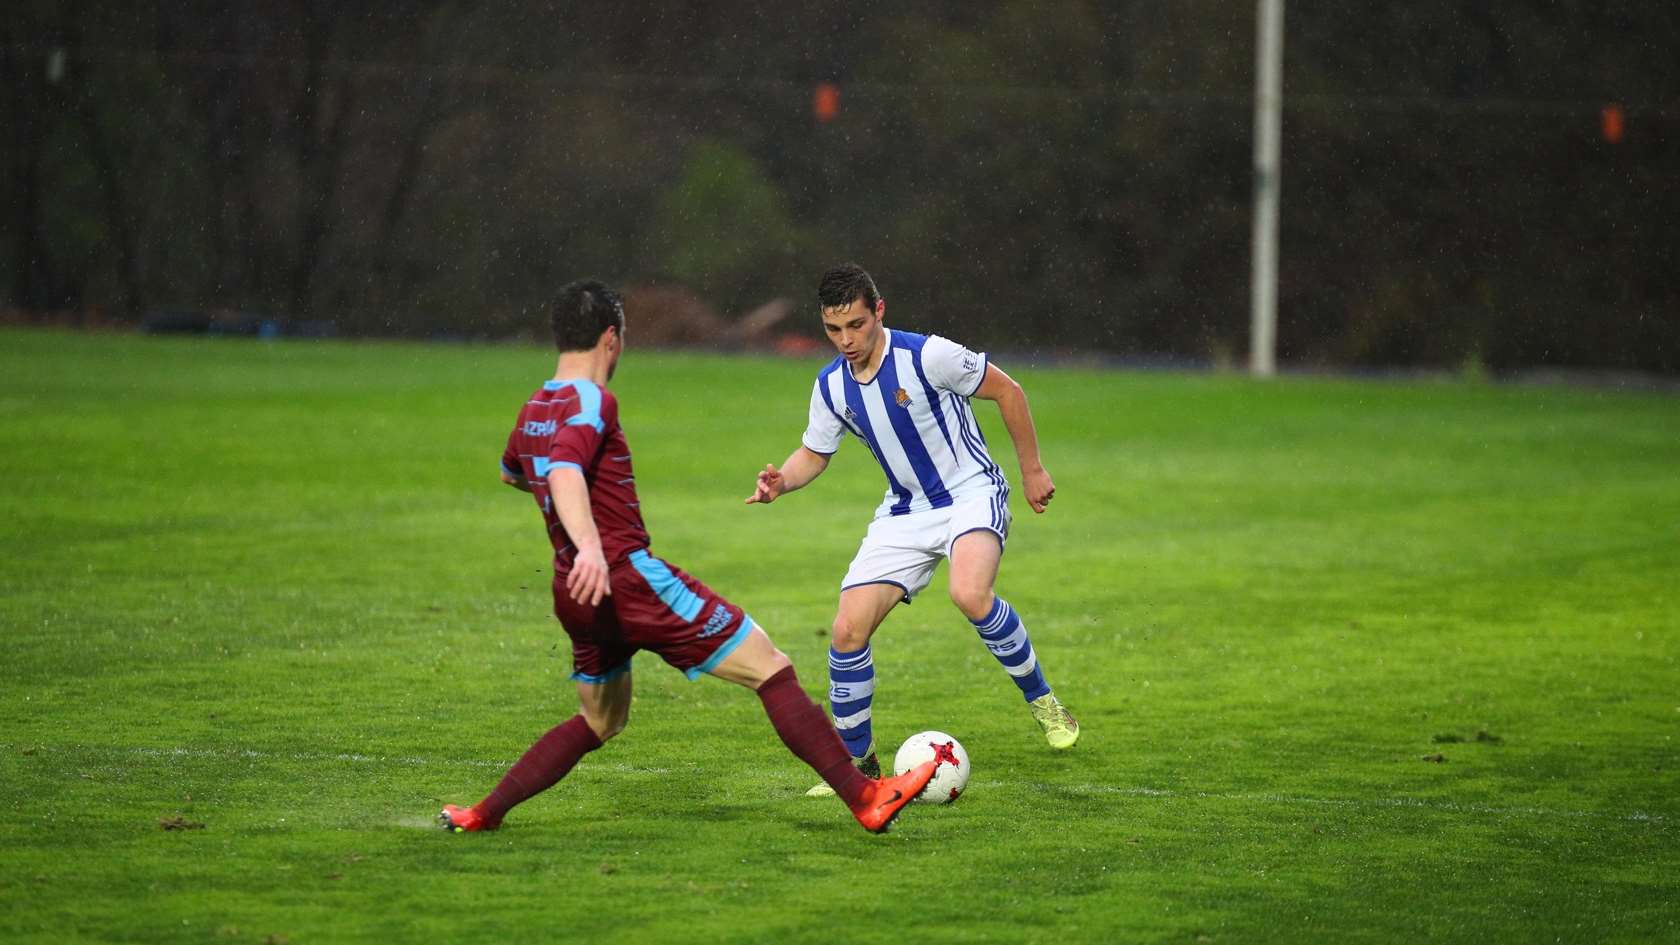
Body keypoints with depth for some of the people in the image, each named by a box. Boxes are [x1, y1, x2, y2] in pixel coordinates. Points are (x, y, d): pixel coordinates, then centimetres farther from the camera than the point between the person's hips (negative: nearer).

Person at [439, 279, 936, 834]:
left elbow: (510, 472, 36)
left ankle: (483, 814, 16)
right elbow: (564, 474, -29)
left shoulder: (533, 410, 15)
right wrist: (590, 547, -44)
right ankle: (864, 798, -12)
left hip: (574, 597, 9)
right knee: (770, 668, -6)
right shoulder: (592, 403, -10)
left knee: (600, 721, 26)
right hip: (626, 576, -9)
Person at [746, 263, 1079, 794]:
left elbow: (1006, 391, -7)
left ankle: (1041, 700, -12)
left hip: (970, 492, -5)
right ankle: (856, 760, 11)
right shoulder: (831, 386, -1)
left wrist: (1032, 470, -2)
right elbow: (814, 453, 14)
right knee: (848, 631, -8)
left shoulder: (926, 356, -18)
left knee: (969, 594, -35)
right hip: (905, 512, 5)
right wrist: (782, 482, -9)